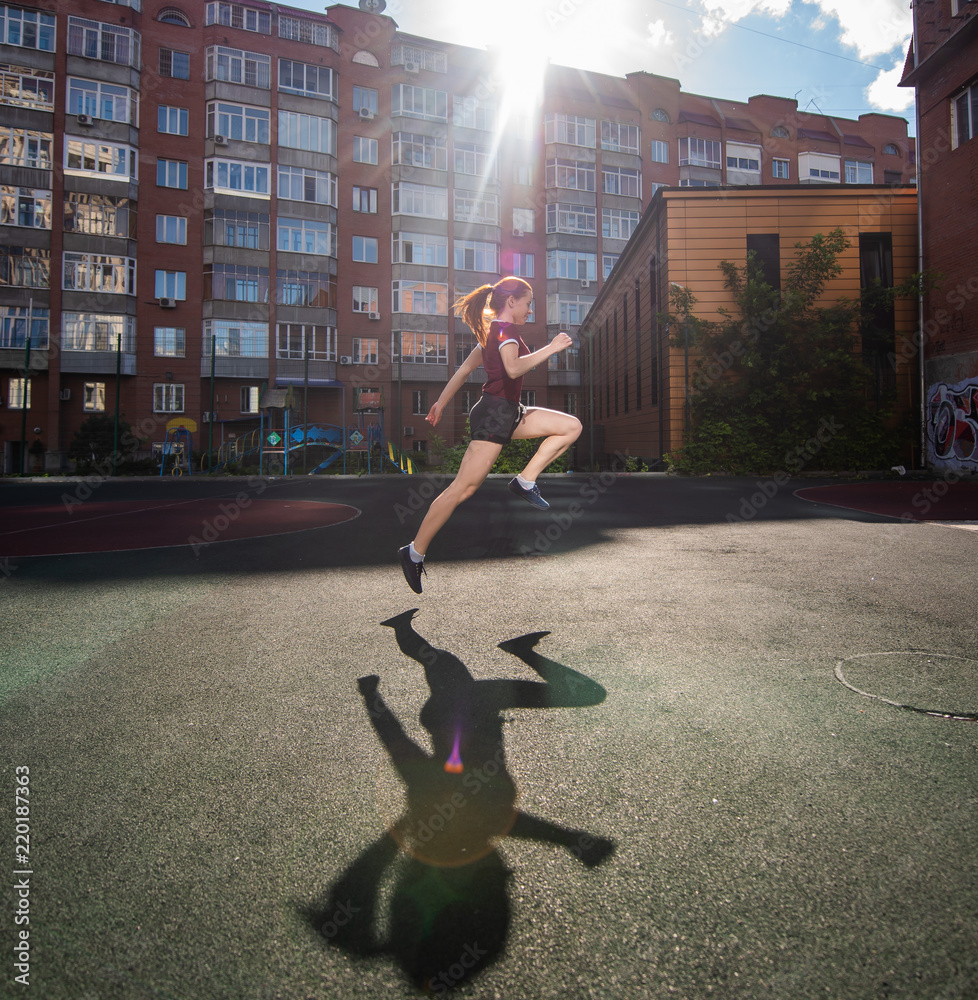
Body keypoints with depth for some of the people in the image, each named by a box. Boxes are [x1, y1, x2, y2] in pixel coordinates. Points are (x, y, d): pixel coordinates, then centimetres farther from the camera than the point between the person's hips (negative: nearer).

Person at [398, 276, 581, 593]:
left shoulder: (492, 332, 19)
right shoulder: (506, 330, -11)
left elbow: (465, 368, 21)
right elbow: (513, 368, -30)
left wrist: (441, 402, 24)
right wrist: (551, 348, -21)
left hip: (508, 412, 10)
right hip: (494, 414, -10)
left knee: (572, 426, 6)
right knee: (464, 487, -11)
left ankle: (526, 480, 1)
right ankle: (414, 552, -5)